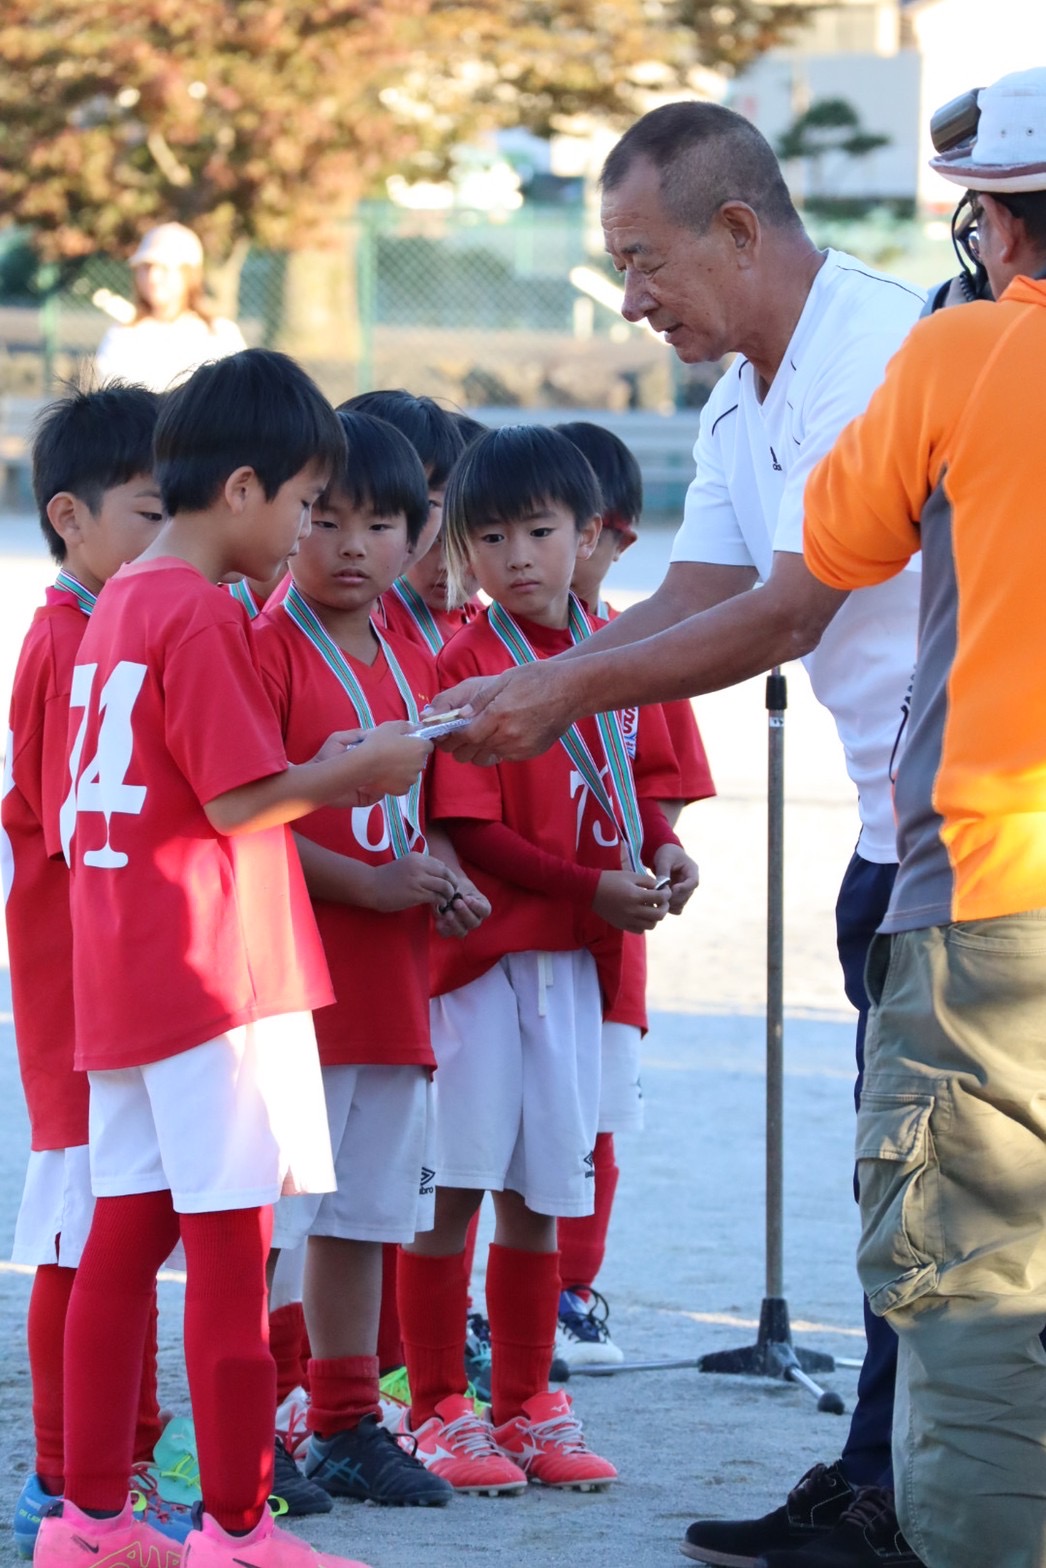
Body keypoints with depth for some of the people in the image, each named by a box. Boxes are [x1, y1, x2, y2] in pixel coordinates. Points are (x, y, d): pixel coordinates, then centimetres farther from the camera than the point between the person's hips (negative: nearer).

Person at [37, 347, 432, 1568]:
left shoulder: (119, 605, 15)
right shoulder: (203, 617, -14)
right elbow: (239, 802, -17)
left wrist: (319, 771, 15)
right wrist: (358, 770, -3)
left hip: (123, 982, 9)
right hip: (215, 966, -9)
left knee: (124, 1235, 11)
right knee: (230, 1245, -4)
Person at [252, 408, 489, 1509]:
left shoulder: (414, 665, 15)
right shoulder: (265, 649, -10)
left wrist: (448, 884, 5)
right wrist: (371, 885, -18)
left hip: (391, 981, 8)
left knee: (363, 1212, 13)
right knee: (260, 1216, -6)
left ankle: (348, 1429, 21)